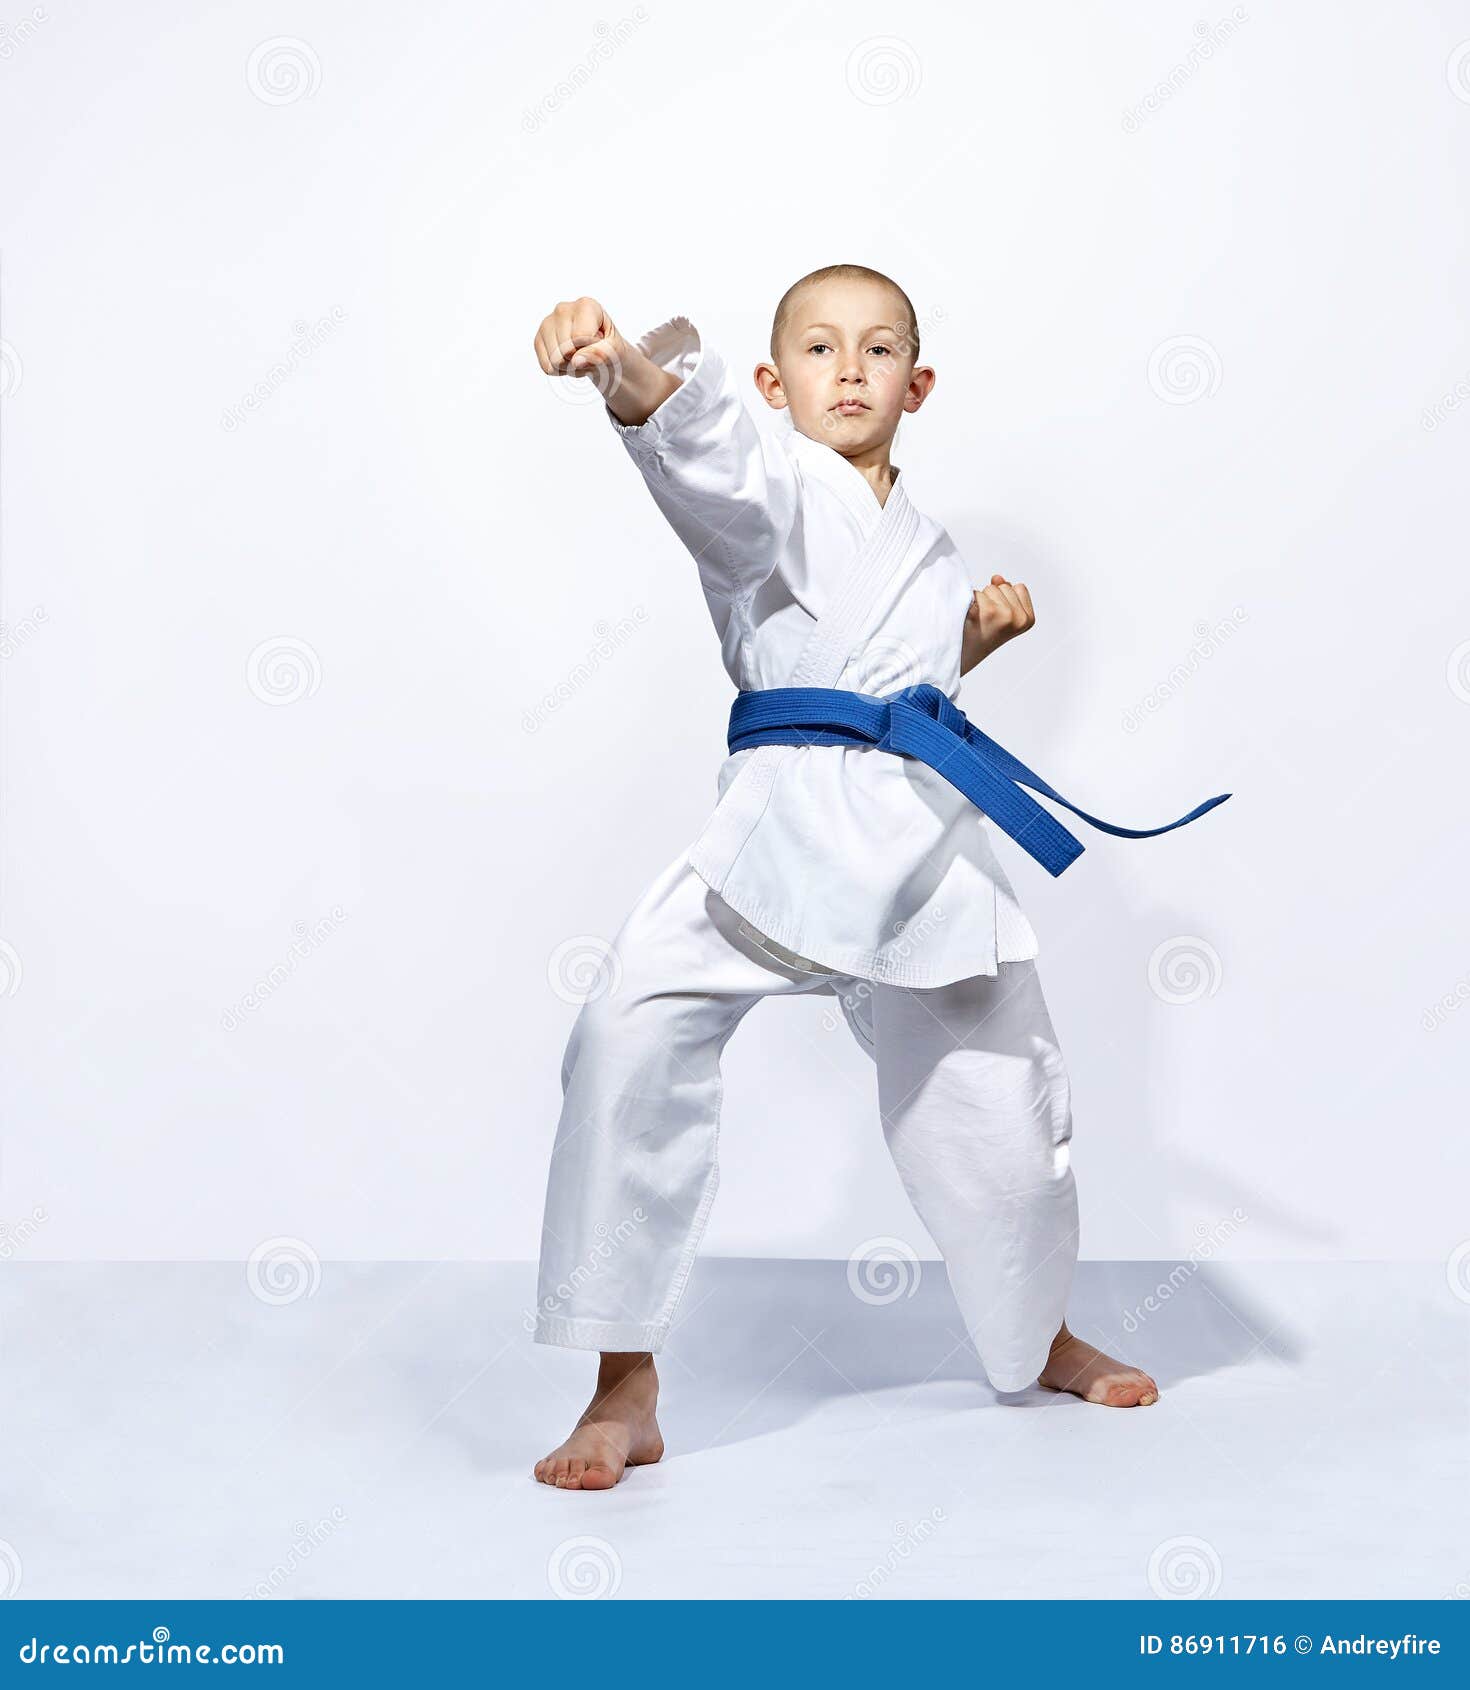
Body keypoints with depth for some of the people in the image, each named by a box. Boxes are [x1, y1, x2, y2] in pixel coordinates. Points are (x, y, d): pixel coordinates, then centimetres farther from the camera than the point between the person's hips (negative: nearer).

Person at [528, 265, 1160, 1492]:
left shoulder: (929, 549, 19)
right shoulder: (772, 487, 1)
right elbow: (698, 442, -23)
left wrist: (979, 639, 11)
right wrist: (623, 366, -44)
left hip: (927, 853, 5)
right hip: (780, 839, -5)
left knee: (998, 1095, 14)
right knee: (632, 1040, -23)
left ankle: (1045, 1340, 44)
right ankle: (626, 1393, -9)